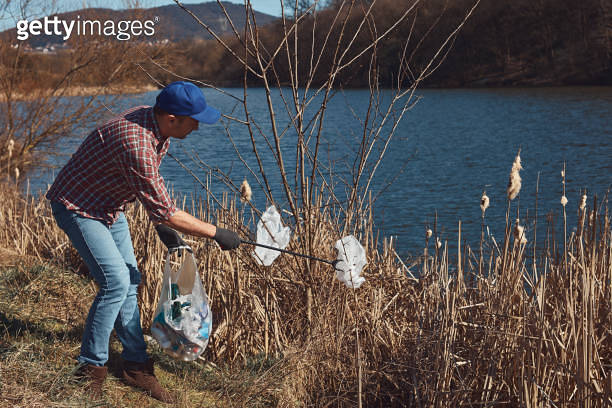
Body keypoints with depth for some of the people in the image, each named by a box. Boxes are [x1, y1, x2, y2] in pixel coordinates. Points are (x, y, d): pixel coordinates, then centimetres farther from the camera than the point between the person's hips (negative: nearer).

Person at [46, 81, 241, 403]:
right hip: (77, 207, -9)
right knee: (116, 281, -17)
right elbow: (165, 211, -31)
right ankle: (90, 369, -2)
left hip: (109, 206, 9)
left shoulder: (153, 121, -5)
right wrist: (215, 233, -23)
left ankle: (136, 365, 15)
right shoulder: (136, 144, -36)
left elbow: (148, 184, 12)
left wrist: (160, 224, 10)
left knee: (129, 280, 6)